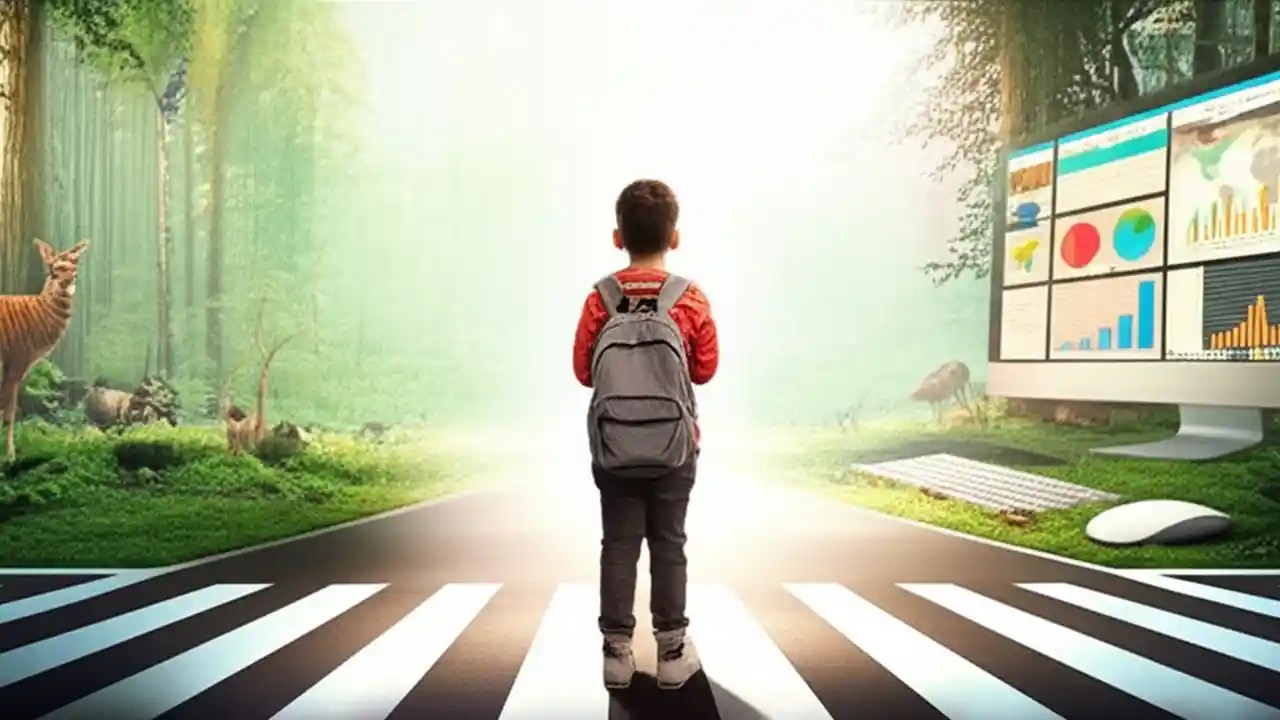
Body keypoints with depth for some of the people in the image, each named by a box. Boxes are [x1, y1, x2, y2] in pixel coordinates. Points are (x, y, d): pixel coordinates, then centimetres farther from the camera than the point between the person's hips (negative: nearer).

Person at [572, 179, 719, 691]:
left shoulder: (600, 299, -4)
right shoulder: (691, 299, -6)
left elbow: (583, 370, 1)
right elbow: (706, 368, 2)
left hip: (612, 449, 1)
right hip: (675, 448, -1)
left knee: (618, 546, 9)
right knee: (668, 546, 9)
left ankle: (617, 651, 14)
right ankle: (673, 652, 16)